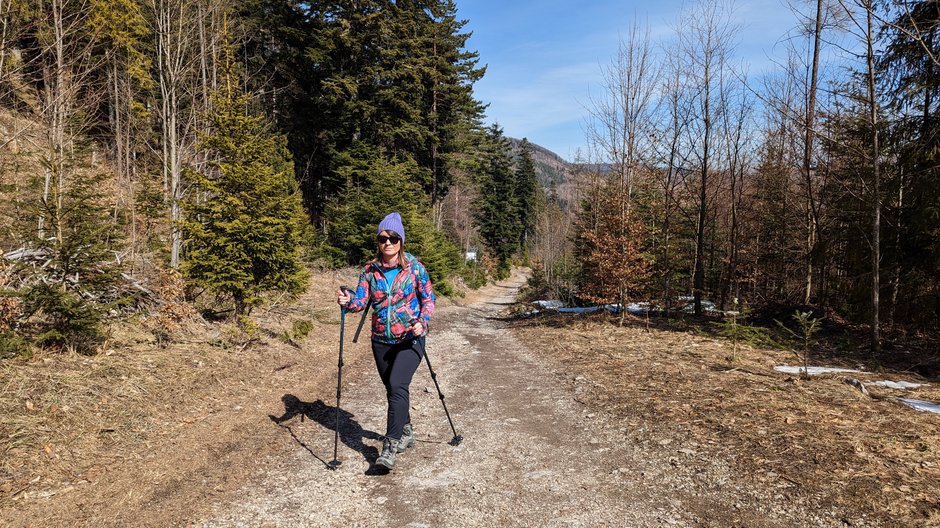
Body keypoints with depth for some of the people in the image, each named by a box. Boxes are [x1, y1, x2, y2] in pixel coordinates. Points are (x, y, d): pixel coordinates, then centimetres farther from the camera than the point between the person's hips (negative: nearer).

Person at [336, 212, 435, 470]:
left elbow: (428, 299, -2)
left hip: (410, 338, -4)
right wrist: (348, 302, -25)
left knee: (397, 384, -21)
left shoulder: (414, 266, -6)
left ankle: (390, 445, -17)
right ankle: (406, 431, 37)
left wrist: (422, 322, -19)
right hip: (381, 340, 4)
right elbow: (361, 301, -3)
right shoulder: (370, 270, 2)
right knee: (392, 389, 14)